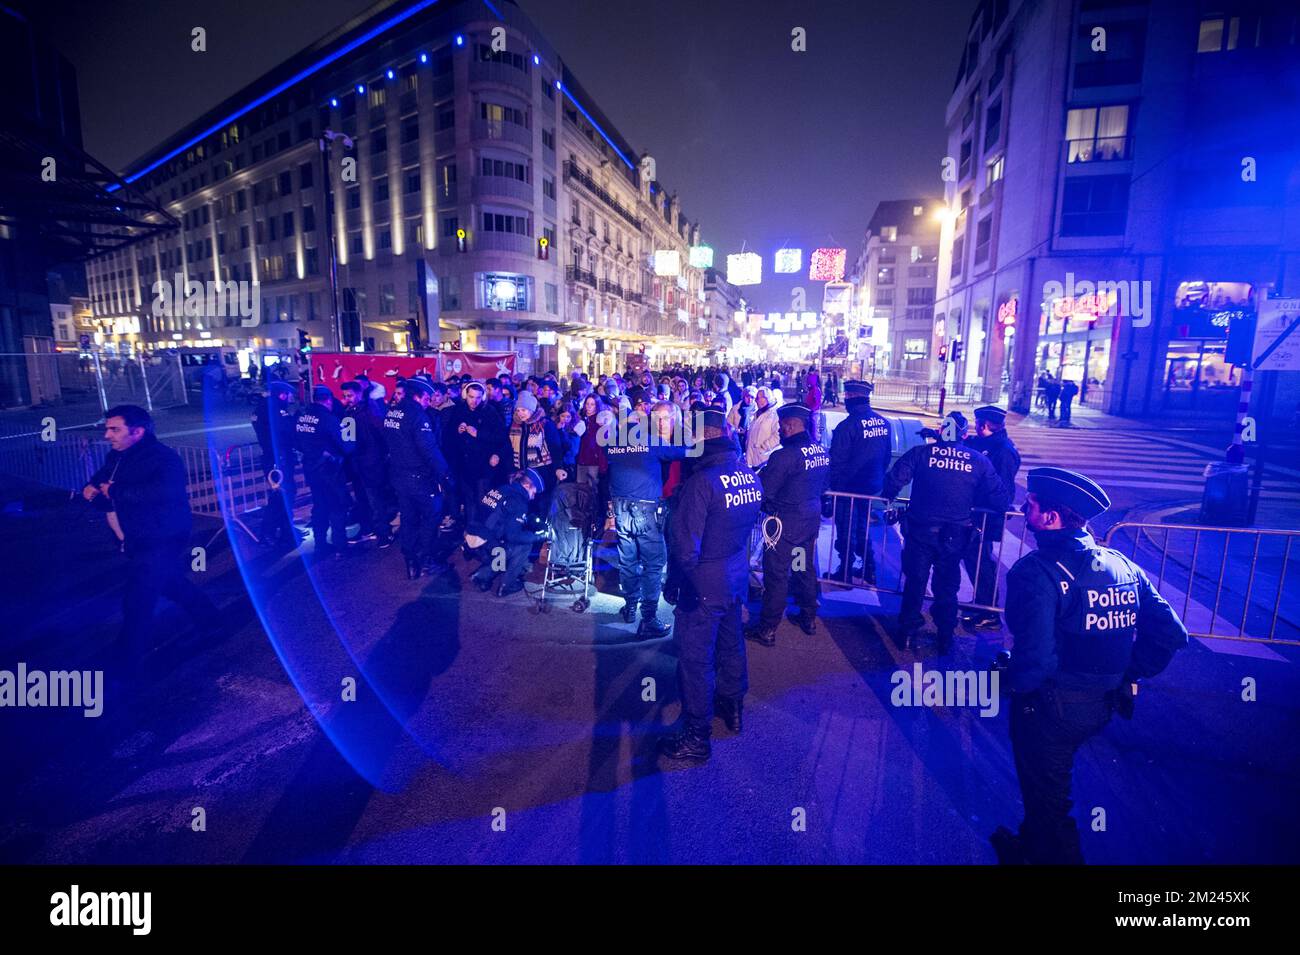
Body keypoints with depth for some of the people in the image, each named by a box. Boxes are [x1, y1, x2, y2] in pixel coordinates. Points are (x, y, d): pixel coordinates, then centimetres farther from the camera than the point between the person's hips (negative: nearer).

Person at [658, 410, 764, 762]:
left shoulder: (702, 480, -25)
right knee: (730, 641, 25)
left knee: (695, 657, 6)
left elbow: (686, 546, -25)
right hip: (738, 576, 8)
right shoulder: (750, 475, -2)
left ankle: (697, 737, 19)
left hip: (706, 583, -8)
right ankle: (732, 706, 46)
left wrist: (677, 579, -10)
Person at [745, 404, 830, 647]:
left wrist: (757, 475, 0)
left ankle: (767, 629, 13)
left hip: (786, 523, -8)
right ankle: (809, 618, 37)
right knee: (806, 568, 21)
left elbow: (763, 492, -19)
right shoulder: (822, 451, 2)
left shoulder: (785, 455, -23)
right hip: (812, 519, 8)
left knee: (776, 575, 2)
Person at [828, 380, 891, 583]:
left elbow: (837, 462, -17)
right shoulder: (884, 423, 0)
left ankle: (845, 573, 18)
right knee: (862, 529, 22)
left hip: (849, 489, -6)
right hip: (871, 488, 7)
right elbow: (887, 455, 10)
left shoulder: (847, 425, -21)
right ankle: (868, 570, 29)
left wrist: (834, 487, -7)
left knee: (846, 533, 7)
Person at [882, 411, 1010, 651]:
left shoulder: (921, 453, -5)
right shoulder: (979, 461, 0)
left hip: (920, 531, -1)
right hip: (954, 536, 1)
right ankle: (945, 637, 29)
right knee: (947, 586, 18)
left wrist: (889, 497, 10)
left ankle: (907, 633, 24)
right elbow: (1001, 500, 1)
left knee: (914, 582, 15)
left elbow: (893, 481, -12)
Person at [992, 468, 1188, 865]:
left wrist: (1015, 683, -12)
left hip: (1050, 705, -8)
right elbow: (1171, 634, -1)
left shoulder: (1038, 570, -25)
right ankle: (1034, 844, 52)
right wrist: (1127, 676, 9)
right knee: (1048, 782, 32)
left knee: (1045, 794, 17)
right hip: (1103, 704, 8)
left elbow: (1034, 654, -32)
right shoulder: (1123, 565, -2)